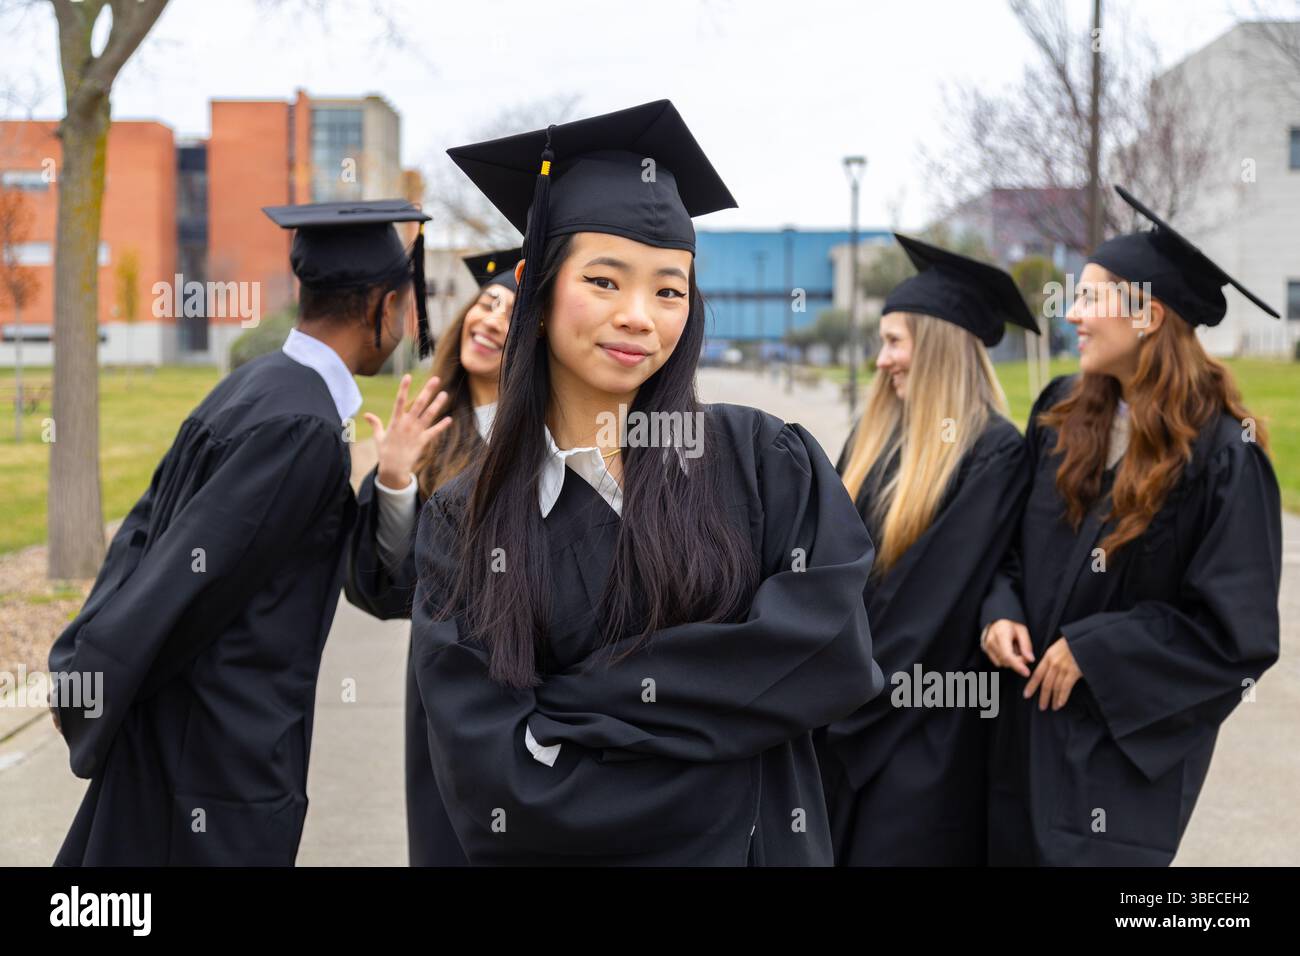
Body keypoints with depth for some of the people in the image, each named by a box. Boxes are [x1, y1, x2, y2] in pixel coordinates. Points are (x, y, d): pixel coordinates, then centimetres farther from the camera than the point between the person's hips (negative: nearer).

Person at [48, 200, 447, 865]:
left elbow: (145, 530, 11)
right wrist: (93, 683, -10)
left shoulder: (249, 386, 6)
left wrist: (81, 661, 12)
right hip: (226, 750, -9)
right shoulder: (302, 428, -23)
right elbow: (189, 575, -21)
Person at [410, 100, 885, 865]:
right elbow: (492, 782, -15)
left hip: (755, 845, 0)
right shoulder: (464, 525, -7)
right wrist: (723, 709, -17)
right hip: (560, 847, 0)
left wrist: (574, 705, -19)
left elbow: (833, 653, -19)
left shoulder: (767, 465, -6)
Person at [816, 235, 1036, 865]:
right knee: (832, 845, 14)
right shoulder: (876, 435, 7)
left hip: (923, 722, -7)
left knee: (898, 847, 1)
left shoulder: (995, 454, -15)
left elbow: (940, 600, -18)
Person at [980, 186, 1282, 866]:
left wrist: (1090, 649, -16)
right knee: (1014, 847, 12)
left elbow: (1233, 627, -15)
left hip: (1133, 729, -5)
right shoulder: (1063, 412, 2)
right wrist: (1002, 612, -7)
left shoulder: (1221, 451, -15)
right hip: (1032, 716, 6)